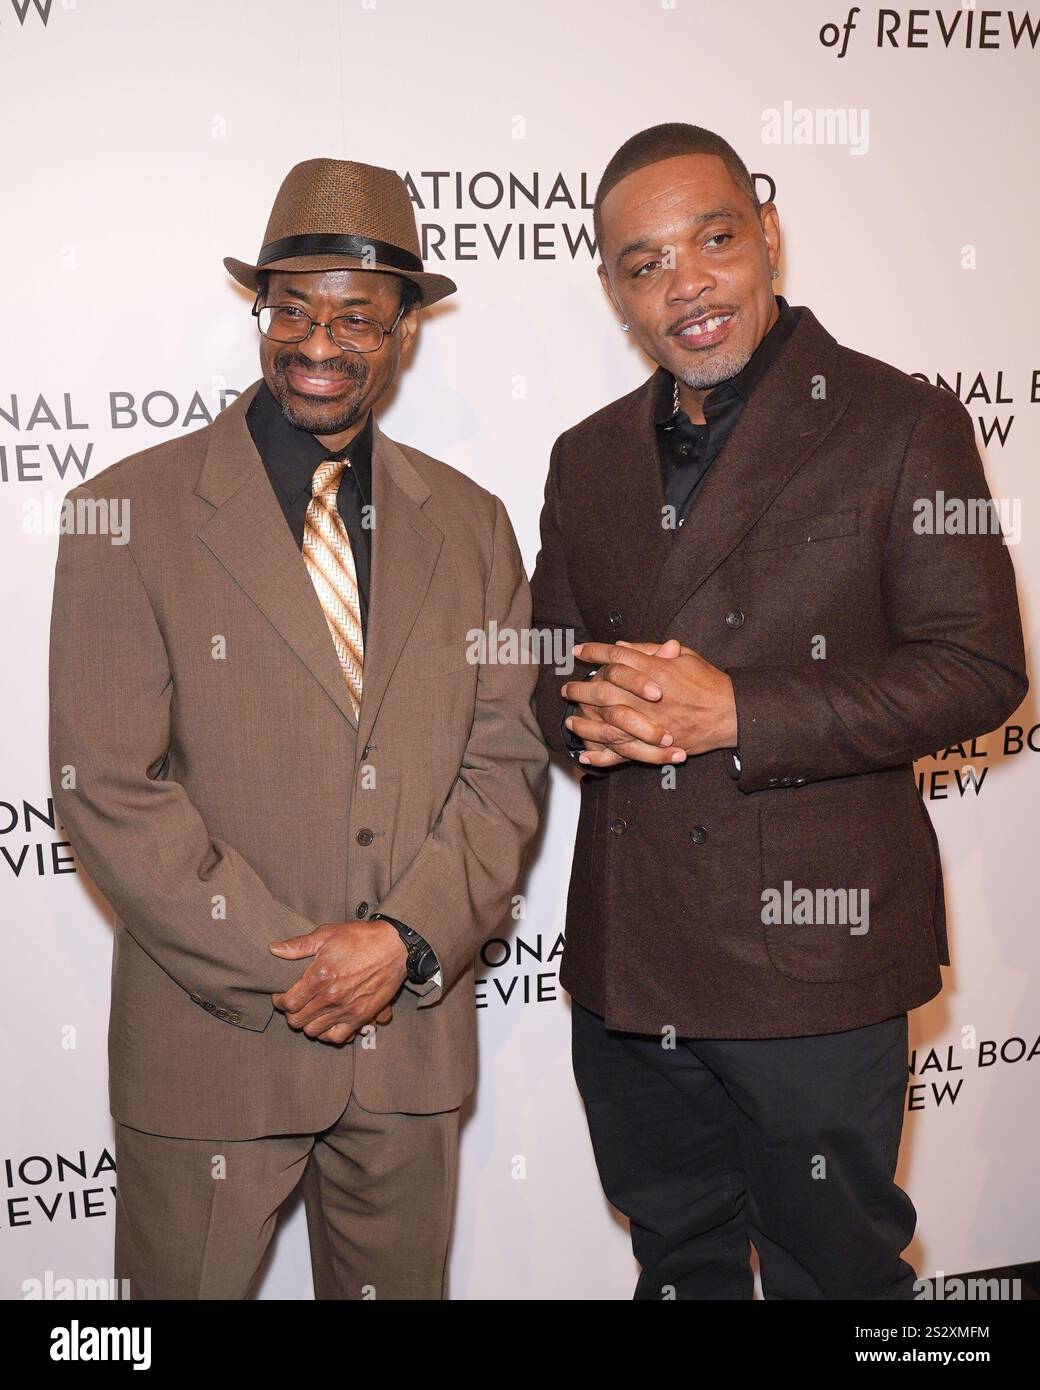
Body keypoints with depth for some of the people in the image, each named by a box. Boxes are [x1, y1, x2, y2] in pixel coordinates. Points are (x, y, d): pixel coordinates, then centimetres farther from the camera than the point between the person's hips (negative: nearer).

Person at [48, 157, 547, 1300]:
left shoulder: (471, 525, 6)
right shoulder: (131, 513, -6)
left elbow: (507, 761, 3)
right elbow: (105, 785, -11)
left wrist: (409, 939, -11)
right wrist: (284, 970, -14)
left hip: (415, 1038, 3)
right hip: (212, 1045, -3)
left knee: (402, 1285, 19)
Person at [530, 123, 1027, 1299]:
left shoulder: (899, 422, -6)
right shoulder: (588, 457, 11)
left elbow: (978, 667, -11)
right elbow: (542, 662, 14)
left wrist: (737, 714, -20)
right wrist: (589, 712, -11)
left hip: (811, 948, -5)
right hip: (623, 966, 5)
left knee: (833, 1270, 12)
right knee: (677, 1259, 22)